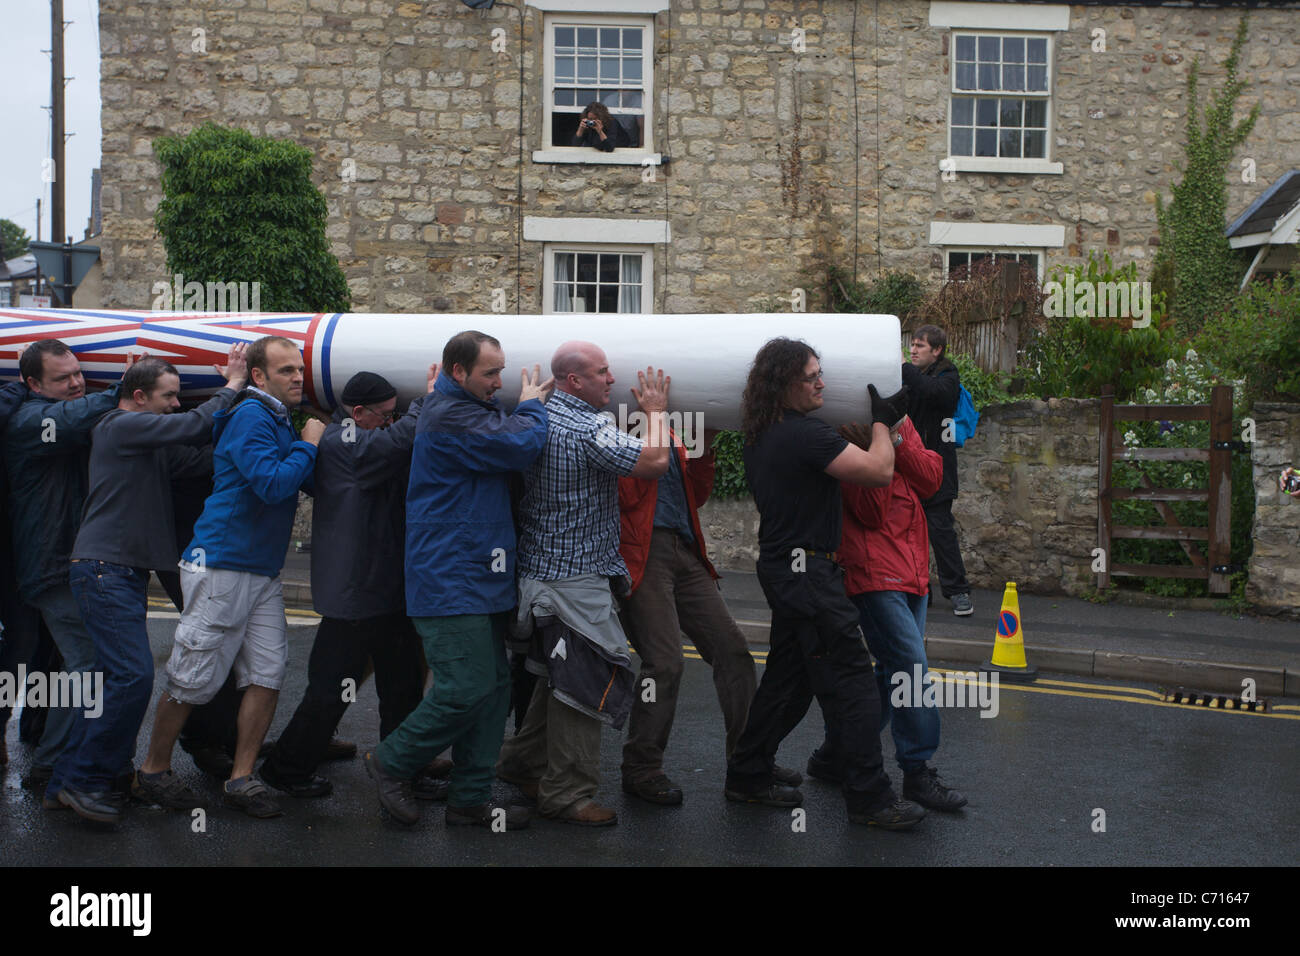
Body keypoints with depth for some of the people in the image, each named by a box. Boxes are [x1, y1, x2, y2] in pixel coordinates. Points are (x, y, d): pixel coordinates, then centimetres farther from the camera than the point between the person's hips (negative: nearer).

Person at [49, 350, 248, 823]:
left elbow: (203, 459, 9)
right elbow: (194, 427, -20)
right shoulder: (123, 426, -10)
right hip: (105, 570, -10)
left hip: (123, 572, 10)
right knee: (132, 675, -15)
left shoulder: (150, 441, 19)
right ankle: (81, 779, -7)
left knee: (115, 677, 10)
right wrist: (231, 386, -7)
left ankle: (72, 779, 16)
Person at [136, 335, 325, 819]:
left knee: (267, 674, 2)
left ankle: (241, 779, 9)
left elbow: (309, 481, 18)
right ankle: (153, 772, 16)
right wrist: (307, 447, -12)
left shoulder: (280, 422, 16)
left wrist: (312, 447, 4)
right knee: (193, 678, 0)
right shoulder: (250, 417, -13)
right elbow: (271, 483, -24)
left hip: (263, 571, 9)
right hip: (222, 566, -9)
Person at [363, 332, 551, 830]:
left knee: (493, 685, 9)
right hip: (451, 581, -11)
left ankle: (470, 799, 15)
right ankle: (391, 762, 11)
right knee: (467, 688, -11)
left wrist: (530, 403, 6)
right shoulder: (450, 416, -16)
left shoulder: (471, 410, 19)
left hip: (479, 578, 11)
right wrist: (531, 405, -3)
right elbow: (520, 446, -21)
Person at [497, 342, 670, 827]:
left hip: (541, 565, 10)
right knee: (586, 681, -4)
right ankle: (566, 794, 2)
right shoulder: (588, 428, -20)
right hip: (574, 579, -10)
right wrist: (655, 410, -11)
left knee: (561, 674, 22)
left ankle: (522, 760, 33)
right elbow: (654, 460, -25)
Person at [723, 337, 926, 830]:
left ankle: (747, 775, 25)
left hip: (781, 567, 10)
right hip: (808, 572, -10)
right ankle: (869, 798, -1)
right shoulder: (804, 432, -18)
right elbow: (879, 471, -17)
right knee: (851, 680, -5)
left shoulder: (762, 435, 12)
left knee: (787, 678, 17)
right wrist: (881, 421, -1)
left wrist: (872, 421, 17)